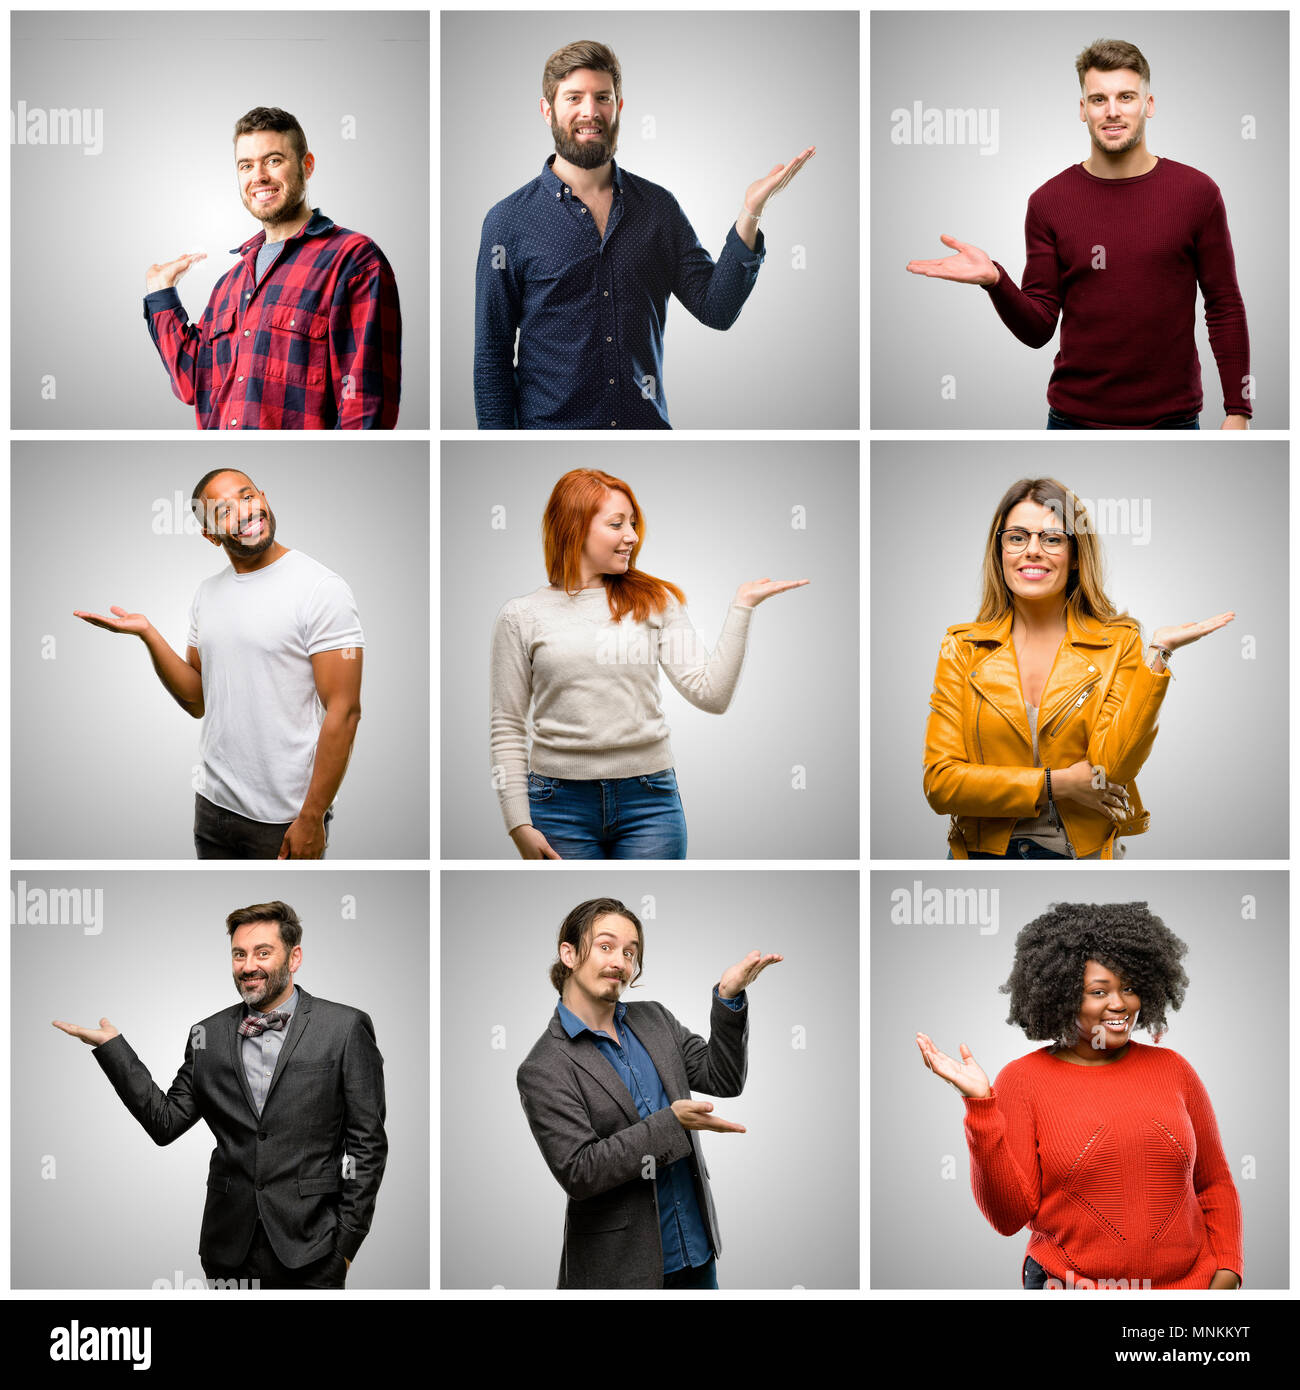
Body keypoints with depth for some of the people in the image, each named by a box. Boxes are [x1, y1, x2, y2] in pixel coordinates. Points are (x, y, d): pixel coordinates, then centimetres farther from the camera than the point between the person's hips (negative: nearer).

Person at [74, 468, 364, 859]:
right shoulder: (208, 593, 9)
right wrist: (147, 633, -2)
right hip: (214, 806, 7)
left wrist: (312, 819, -18)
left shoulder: (321, 589, -13)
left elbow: (344, 712, -16)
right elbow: (198, 701, 12)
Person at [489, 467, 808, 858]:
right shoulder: (521, 616, 4)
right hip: (562, 802, -1)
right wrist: (519, 824, -1)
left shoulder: (657, 603, 7)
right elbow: (507, 728, 5)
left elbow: (711, 694, -1)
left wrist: (742, 606, -5)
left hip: (649, 800, 1)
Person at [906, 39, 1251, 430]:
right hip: (1076, 419, 1)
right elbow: (1038, 329, 0)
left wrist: (1237, 411, -4)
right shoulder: (1049, 202, 1)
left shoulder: (1197, 193, -1)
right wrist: (994, 280, -19)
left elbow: (1226, 308, 1)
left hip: (1173, 421, -1)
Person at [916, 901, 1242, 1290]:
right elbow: (1009, 1216, -9)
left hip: (1187, 1284, 2)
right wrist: (980, 1105, -17)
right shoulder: (1023, 1079, -3)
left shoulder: (1171, 1069, 5)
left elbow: (1214, 1184, 12)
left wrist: (1227, 1272, -3)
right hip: (1068, 1284, -2)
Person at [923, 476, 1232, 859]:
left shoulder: (1118, 644, 2)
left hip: (1085, 853, -1)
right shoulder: (962, 648, 4)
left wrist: (1157, 653, -15)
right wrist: (1057, 784, -9)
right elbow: (939, 781, -3)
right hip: (986, 853, 1)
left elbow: (1108, 767, -11)